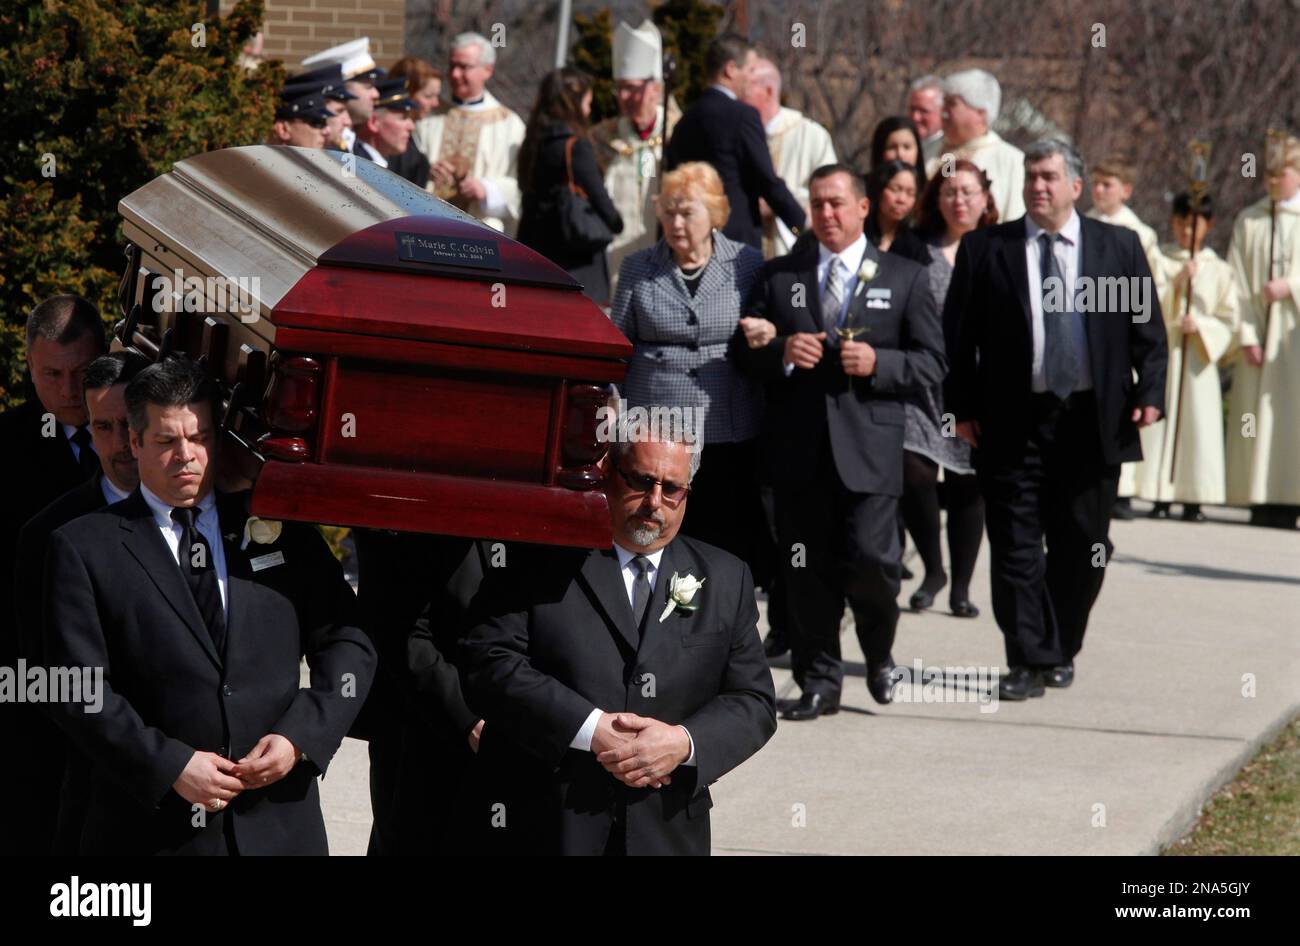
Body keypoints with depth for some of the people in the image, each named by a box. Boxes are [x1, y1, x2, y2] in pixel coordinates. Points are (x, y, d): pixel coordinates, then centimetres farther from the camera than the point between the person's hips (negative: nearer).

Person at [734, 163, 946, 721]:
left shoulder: (904, 279, 9)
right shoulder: (777, 277, 13)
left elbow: (932, 362, 5)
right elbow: (743, 351, 11)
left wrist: (878, 363, -13)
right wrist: (780, 354, -10)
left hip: (869, 449, -2)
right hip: (798, 447, 2)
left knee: (870, 559, -11)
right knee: (806, 571, 2)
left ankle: (879, 652, 18)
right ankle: (818, 681, 11)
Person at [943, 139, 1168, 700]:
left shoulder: (1119, 247, 7)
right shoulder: (985, 249, 4)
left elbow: (1147, 327, 8)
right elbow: (958, 334, 4)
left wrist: (1150, 393, -4)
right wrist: (962, 407, -3)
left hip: (1093, 420, 1)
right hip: (1014, 419, -1)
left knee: (1080, 547, 8)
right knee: (1016, 544, -4)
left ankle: (1061, 650, 23)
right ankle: (1028, 660, -2)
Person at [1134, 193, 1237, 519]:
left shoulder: (1219, 269, 8)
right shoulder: (1159, 258, 7)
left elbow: (1229, 320, 6)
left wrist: (1200, 325, -12)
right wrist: (1176, 282, -17)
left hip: (1199, 355, 0)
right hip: (1162, 350, 0)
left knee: (1198, 424, -4)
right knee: (1159, 423, -5)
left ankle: (1193, 499, -2)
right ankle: (1160, 496, -3)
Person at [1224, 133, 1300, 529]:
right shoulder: (1248, 221, 10)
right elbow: (1239, 283, 4)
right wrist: (1246, 334, -6)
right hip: (1258, 333, 2)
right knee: (1256, 417, -2)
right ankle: (1261, 501, -1)